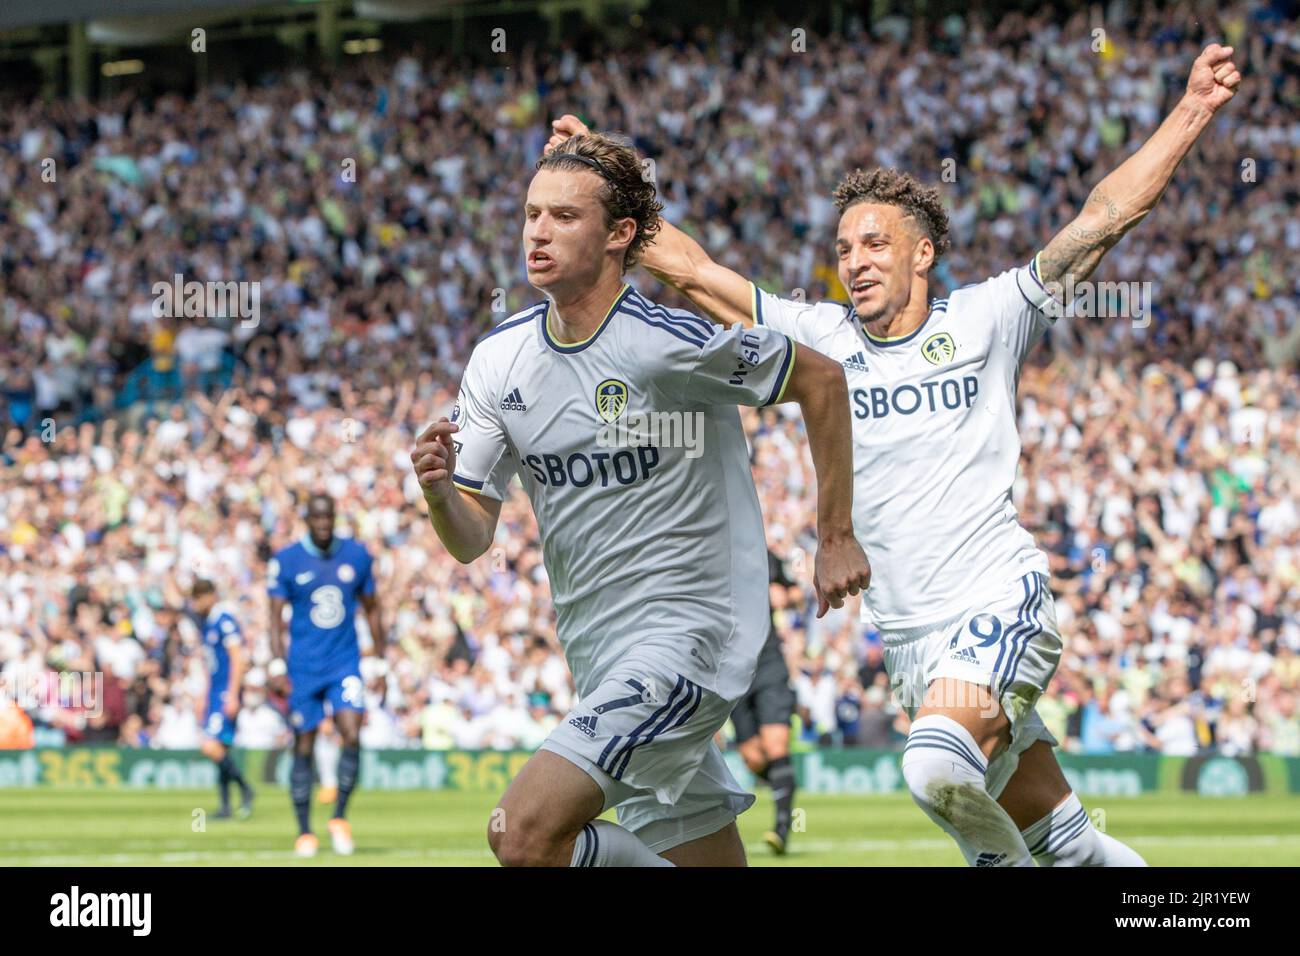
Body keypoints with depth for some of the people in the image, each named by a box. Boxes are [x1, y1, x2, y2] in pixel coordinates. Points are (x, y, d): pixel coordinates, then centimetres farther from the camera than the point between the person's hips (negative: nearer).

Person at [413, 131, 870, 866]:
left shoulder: (670, 343, -15)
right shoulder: (499, 361, 4)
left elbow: (820, 379, -1)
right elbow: (472, 540, 5)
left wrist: (837, 537, 2)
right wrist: (438, 490, -17)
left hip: (688, 634, -7)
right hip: (599, 659, 7)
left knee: (524, 834, -22)